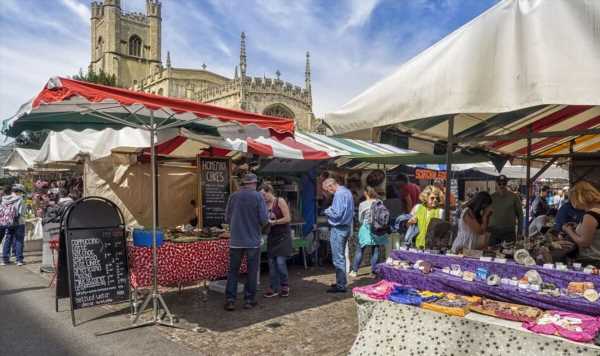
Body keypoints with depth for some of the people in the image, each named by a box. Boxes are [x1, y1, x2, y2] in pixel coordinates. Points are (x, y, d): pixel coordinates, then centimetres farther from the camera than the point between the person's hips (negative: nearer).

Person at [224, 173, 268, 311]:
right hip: (253, 240, -2)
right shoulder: (258, 196, -8)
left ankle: (230, 299, 9)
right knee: (252, 271, 10)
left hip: (236, 240, 2)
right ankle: (249, 299, 15)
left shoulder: (233, 196, -1)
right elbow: (264, 219, -12)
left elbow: (227, 219, 4)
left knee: (233, 270, 11)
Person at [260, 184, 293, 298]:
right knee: (271, 262, 3)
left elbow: (288, 218, -13)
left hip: (283, 235, -5)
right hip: (271, 236, 5)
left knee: (280, 261, -10)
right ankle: (274, 288, 13)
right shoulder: (265, 205, 6)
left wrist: (273, 222, -17)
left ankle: (285, 286, 10)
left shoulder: (280, 201, -8)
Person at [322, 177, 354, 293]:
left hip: (338, 228, -10)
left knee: (338, 258, -3)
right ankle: (342, 281, 28)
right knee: (341, 257, 19)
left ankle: (341, 285, 3)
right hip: (347, 227, 10)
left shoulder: (339, 194, -18)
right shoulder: (347, 191, 12)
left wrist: (327, 211, -5)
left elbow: (337, 214, -24)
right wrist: (331, 210, 12)